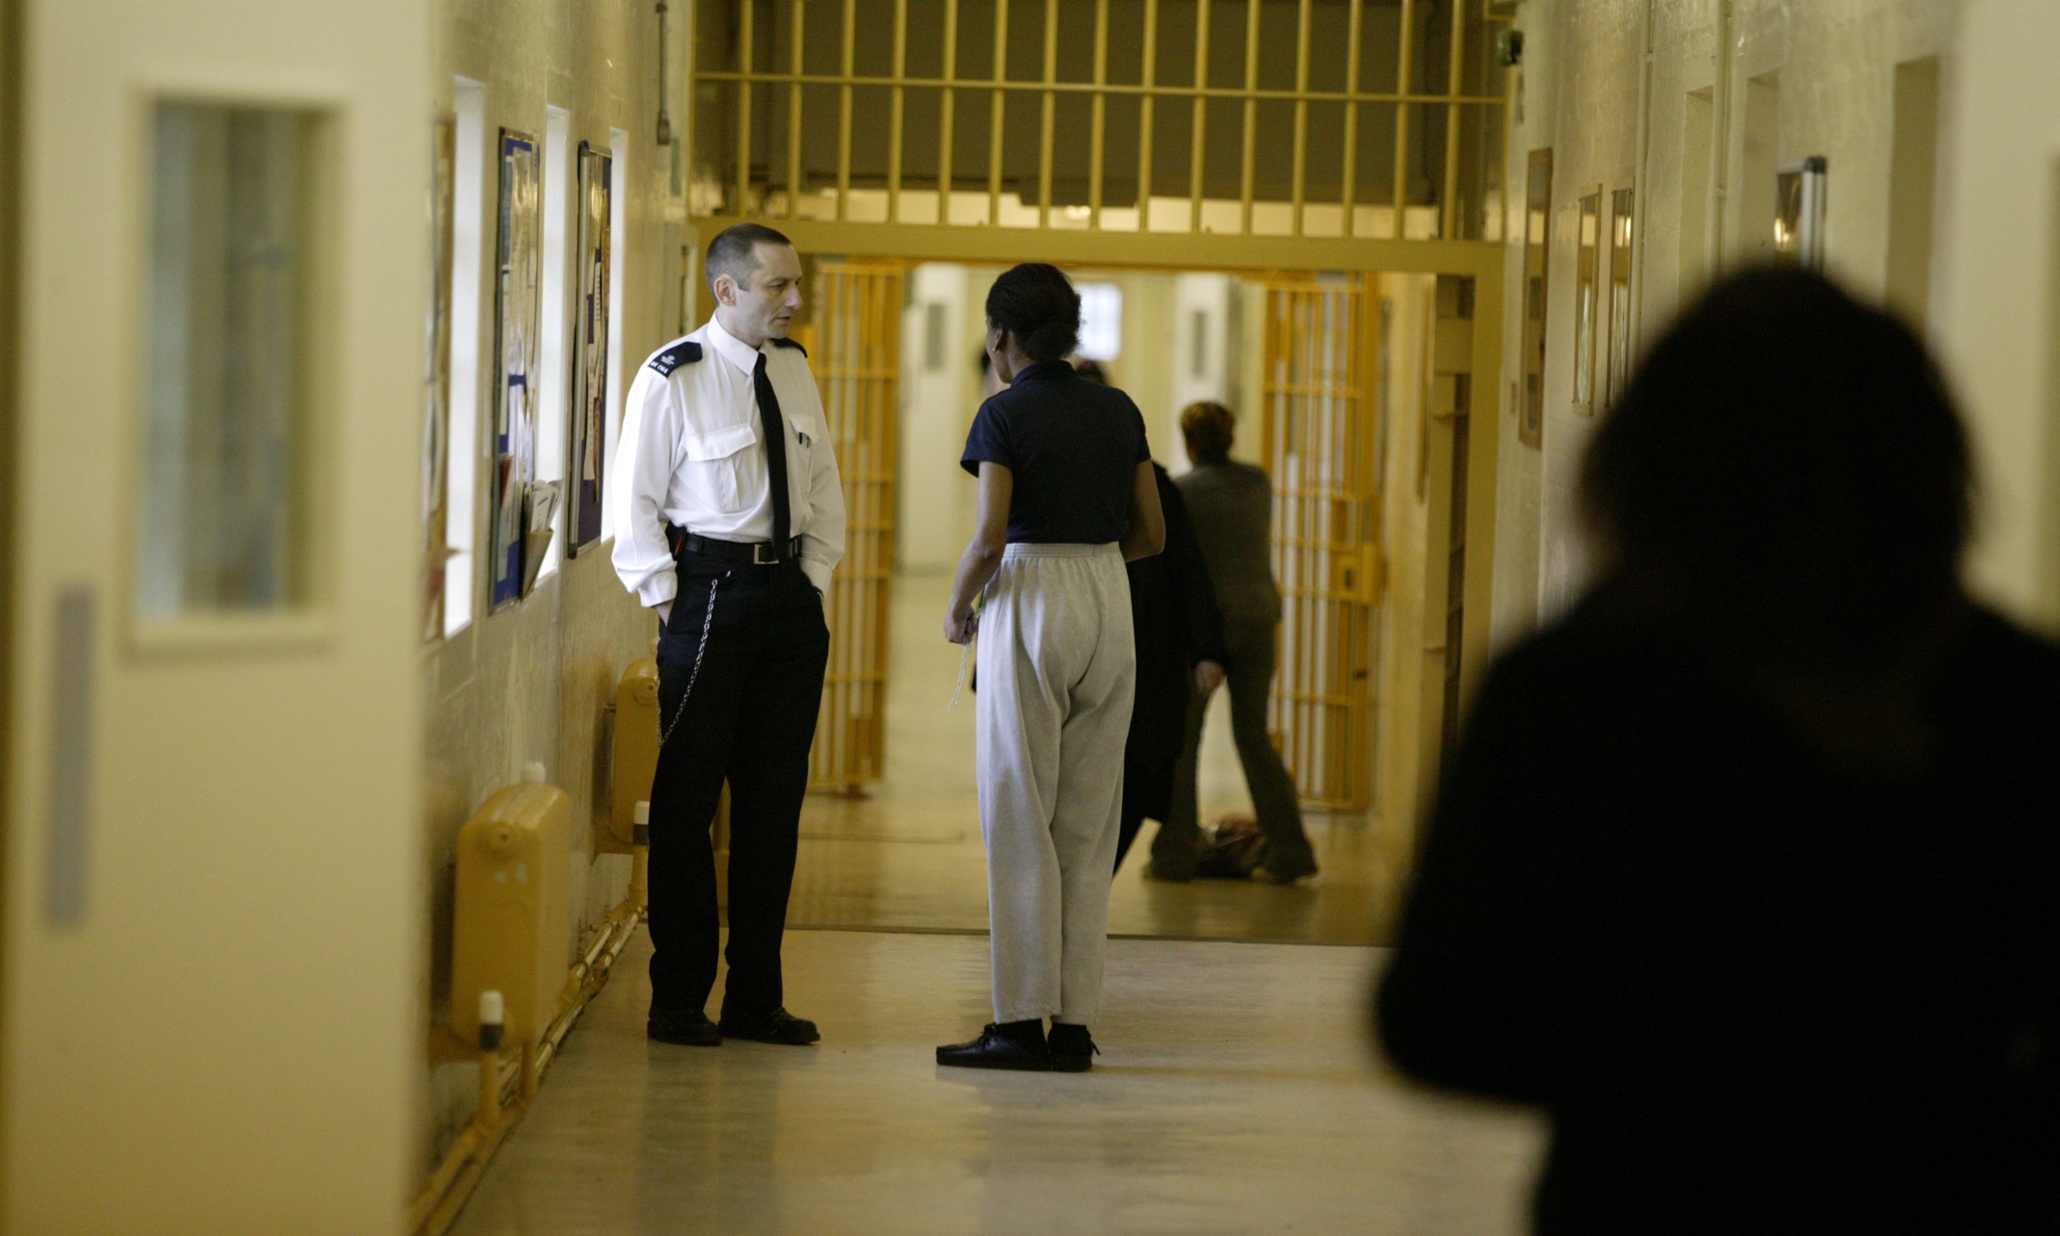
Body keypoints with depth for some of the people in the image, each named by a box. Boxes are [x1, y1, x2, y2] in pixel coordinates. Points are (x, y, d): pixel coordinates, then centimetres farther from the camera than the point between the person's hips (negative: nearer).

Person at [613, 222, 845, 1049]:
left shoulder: (793, 370, 10)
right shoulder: (673, 378, -8)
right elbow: (637, 502, -6)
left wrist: (813, 579, 9)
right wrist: (670, 603, -9)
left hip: (789, 596, 6)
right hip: (710, 591, -6)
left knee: (774, 800, 8)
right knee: (687, 798, -1)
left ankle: (757, 999, 16)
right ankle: (680, 1000, 7)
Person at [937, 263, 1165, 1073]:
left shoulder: (1005, 414, -7)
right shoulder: (1119, 412, 9)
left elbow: (990, 536, -15)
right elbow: (1150, 535, 10)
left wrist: (957, 608, 2)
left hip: (1030, 605, -5)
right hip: (1108, 604, 5)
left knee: (1021, 822, -1)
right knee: (1088, 824, 8)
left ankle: (1021, 1022, -2)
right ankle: (1075, 1023, 7)